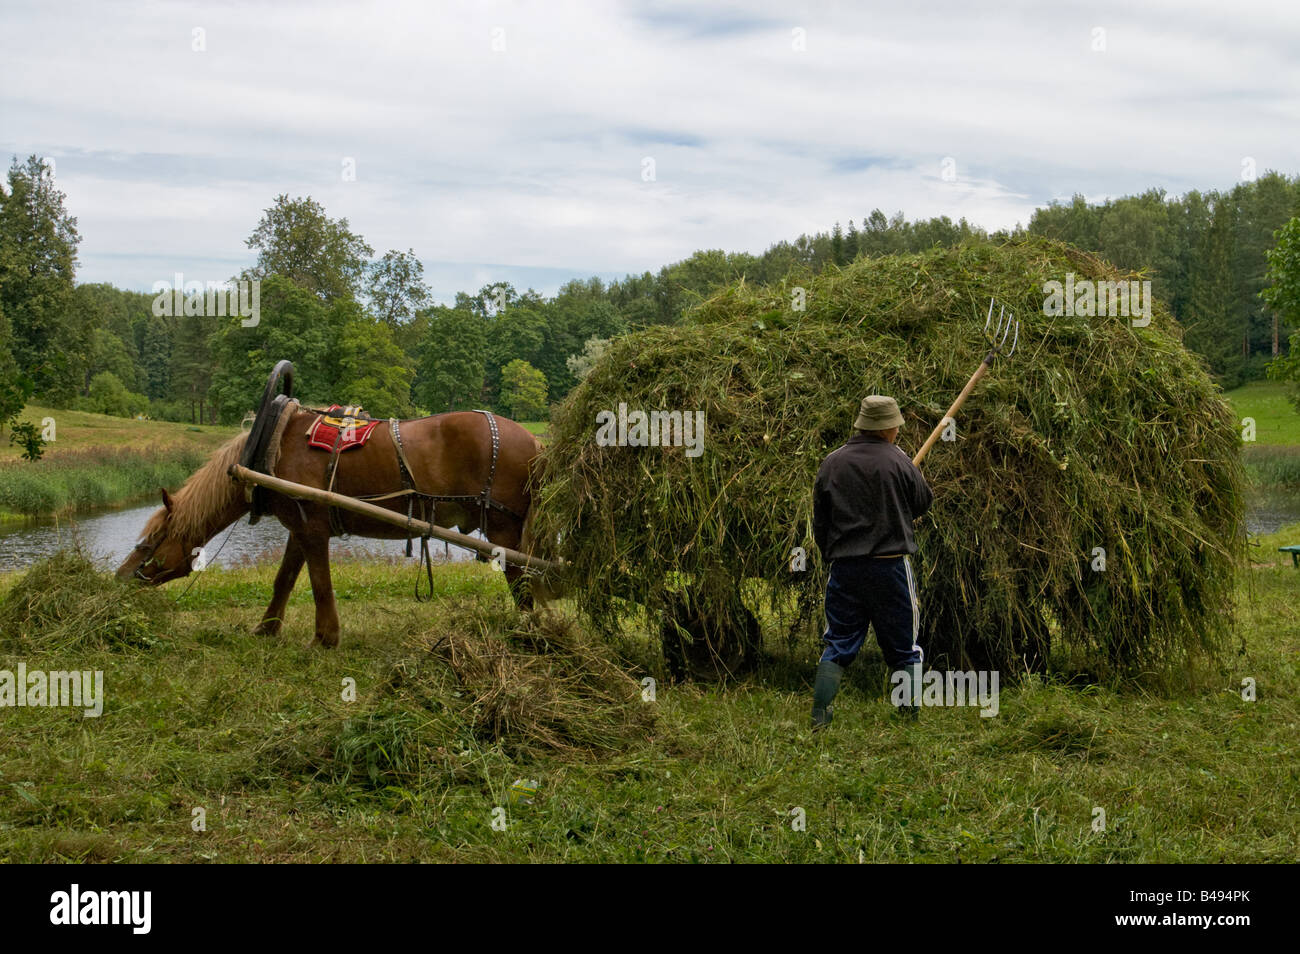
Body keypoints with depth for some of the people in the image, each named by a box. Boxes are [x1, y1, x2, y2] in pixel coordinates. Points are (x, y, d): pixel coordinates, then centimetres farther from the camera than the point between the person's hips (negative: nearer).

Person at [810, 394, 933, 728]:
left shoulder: (831, 463, 2)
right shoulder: (896, 460, -9)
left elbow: (819, 523, 8)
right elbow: (923, 502, 4)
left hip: (843, 566, 3)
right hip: (890, 565, -3)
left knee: (838, 644, 9)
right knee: (903, 647, 9)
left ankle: (820, 714, 3)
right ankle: (910, 712, 11)